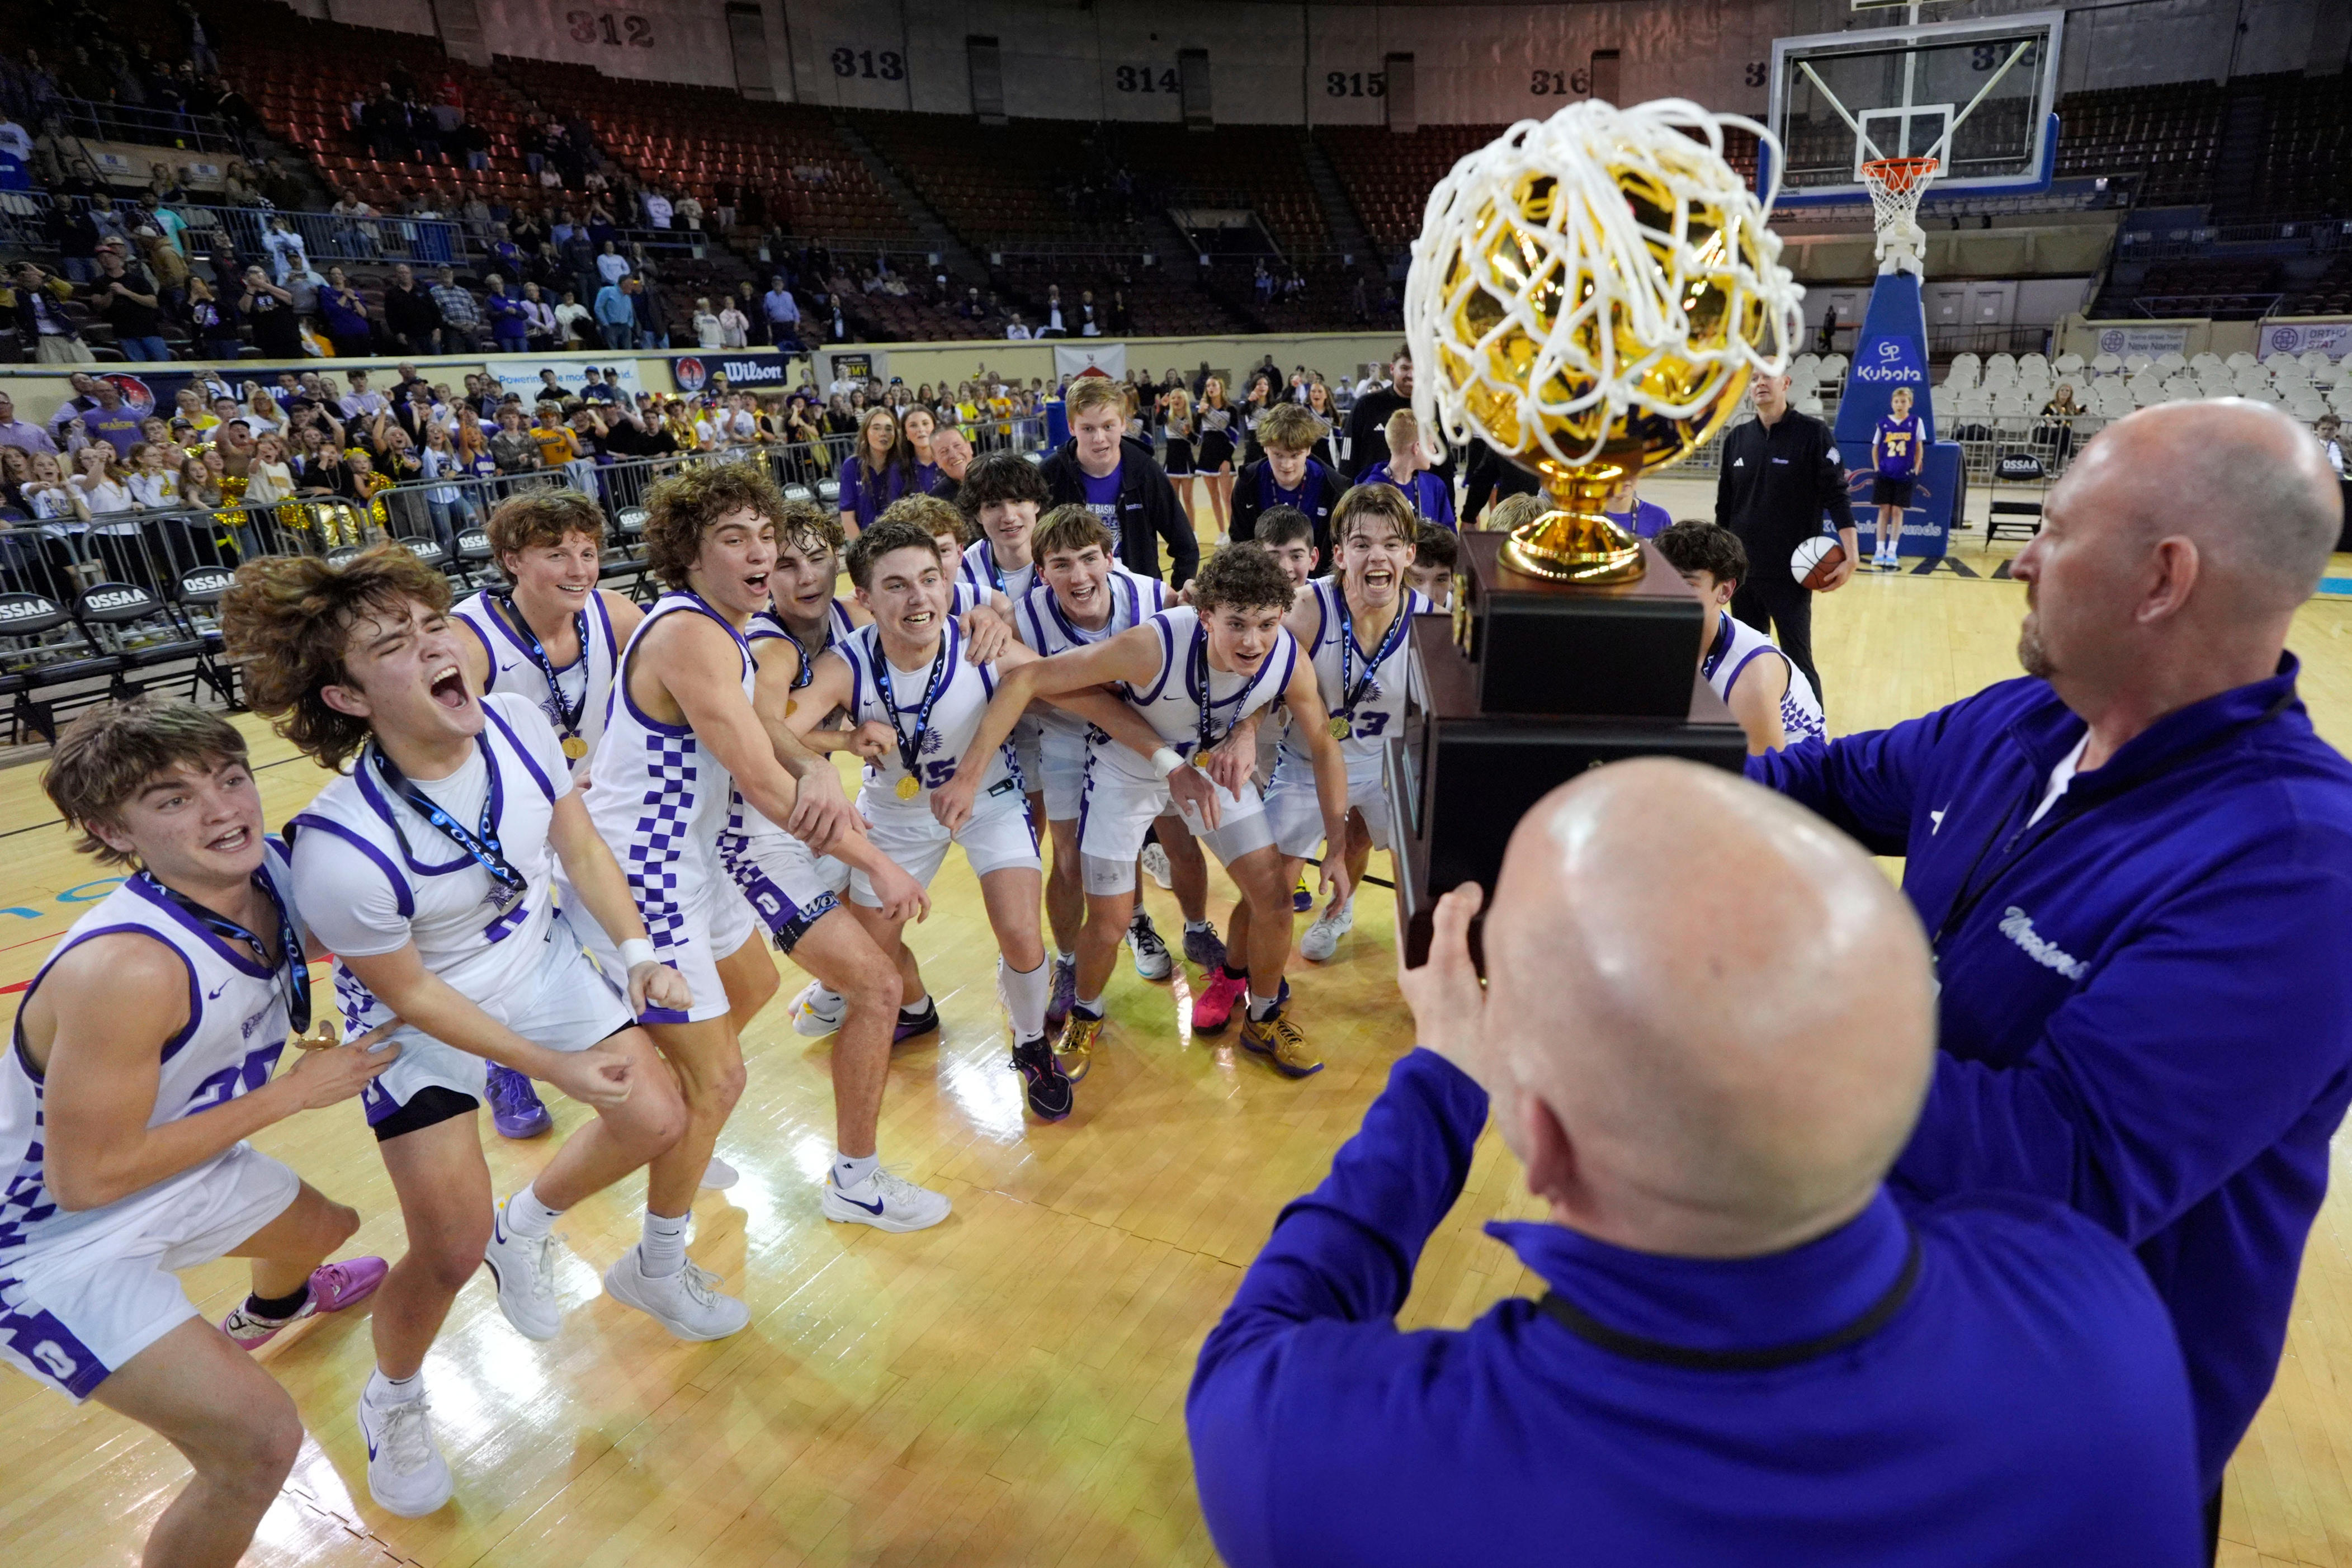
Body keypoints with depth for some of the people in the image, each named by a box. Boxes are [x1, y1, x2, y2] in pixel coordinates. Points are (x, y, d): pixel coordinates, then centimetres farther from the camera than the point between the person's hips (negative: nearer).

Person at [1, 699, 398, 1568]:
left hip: (182, 1167, 8)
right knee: (260, 1440, -15)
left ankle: (268, 1312, 71)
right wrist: (293, 1091, -24)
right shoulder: (126, 970, -38)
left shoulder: (277, 873, -17)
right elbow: (86, 1178, -28)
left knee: (321, 1227, 34)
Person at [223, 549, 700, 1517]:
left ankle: (529, 1224, 36)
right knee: (454, 1248, -2)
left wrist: (637, 952, -11)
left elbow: (578, 844, -4)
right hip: (421, 1019, -5)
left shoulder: (518, 726, -23)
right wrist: (557, 1068, -17)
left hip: (538, 960, 5)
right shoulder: (341, 851, -35)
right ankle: (392, 1403, 32)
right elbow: (411, 994, -20)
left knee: (657, 1121, 5)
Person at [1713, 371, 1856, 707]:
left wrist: (1850, 557, -20)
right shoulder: (1737, 438, 7)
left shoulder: (1813, 433, -6)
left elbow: (1837, 497, -10)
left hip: (1791, 572, -4)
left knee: (1797, 660, -4)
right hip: (1742, 570, 4)